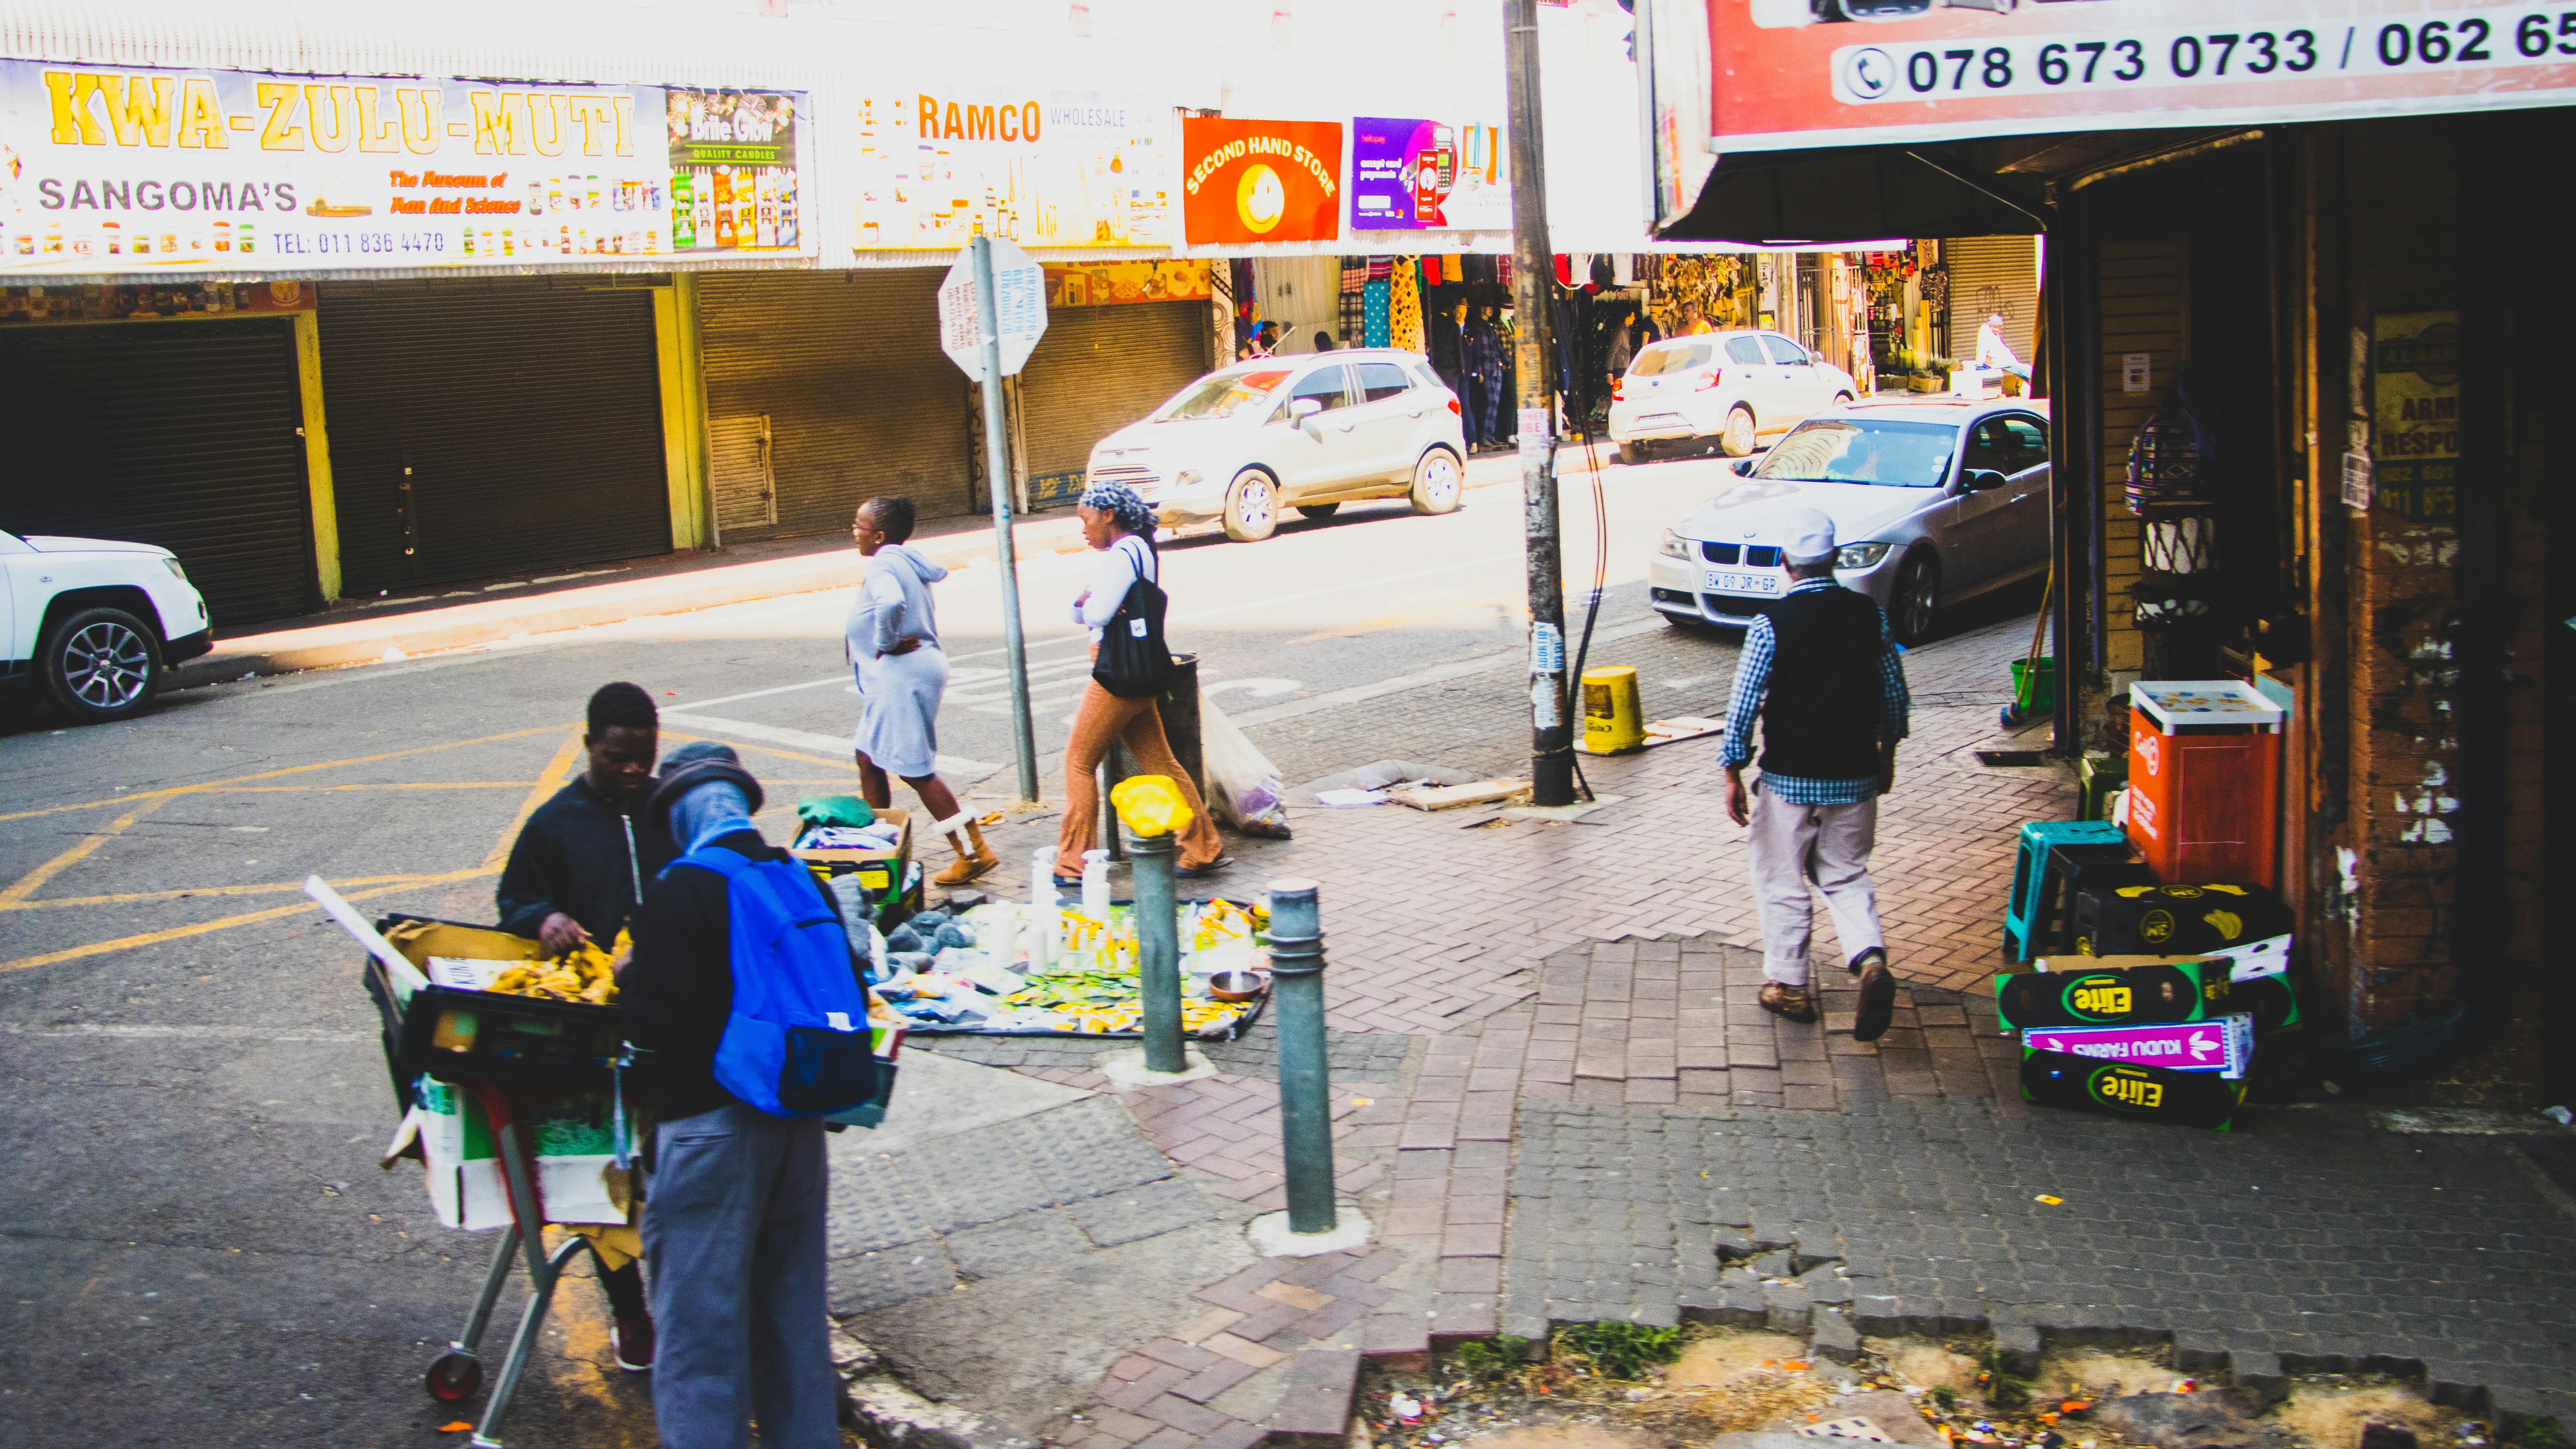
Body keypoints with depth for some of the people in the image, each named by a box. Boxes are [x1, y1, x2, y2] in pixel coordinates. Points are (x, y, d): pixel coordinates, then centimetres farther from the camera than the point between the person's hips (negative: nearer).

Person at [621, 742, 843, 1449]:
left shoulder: (680, 892, -14)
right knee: (794, 1310, 19)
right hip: (799, 1120, 7)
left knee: (701, 1320, 3)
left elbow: (660, 1021, -18)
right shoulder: (806, 884, 4)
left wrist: (626, 981, 2)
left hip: (710, 1127, -6)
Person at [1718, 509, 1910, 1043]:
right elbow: (1895, 693, 7)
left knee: (1781, 880, 12)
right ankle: (1871, 958, -5)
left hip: (1789, 778, -4)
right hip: (1856, 777, 4)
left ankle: (1789, 985, 20)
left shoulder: (1771, 624, -14)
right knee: (1846, 874, 18)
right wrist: (1887, 752, 22)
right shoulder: (1870, 616, -2)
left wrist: (1733, 774, -2)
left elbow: (1744, 707, -12)